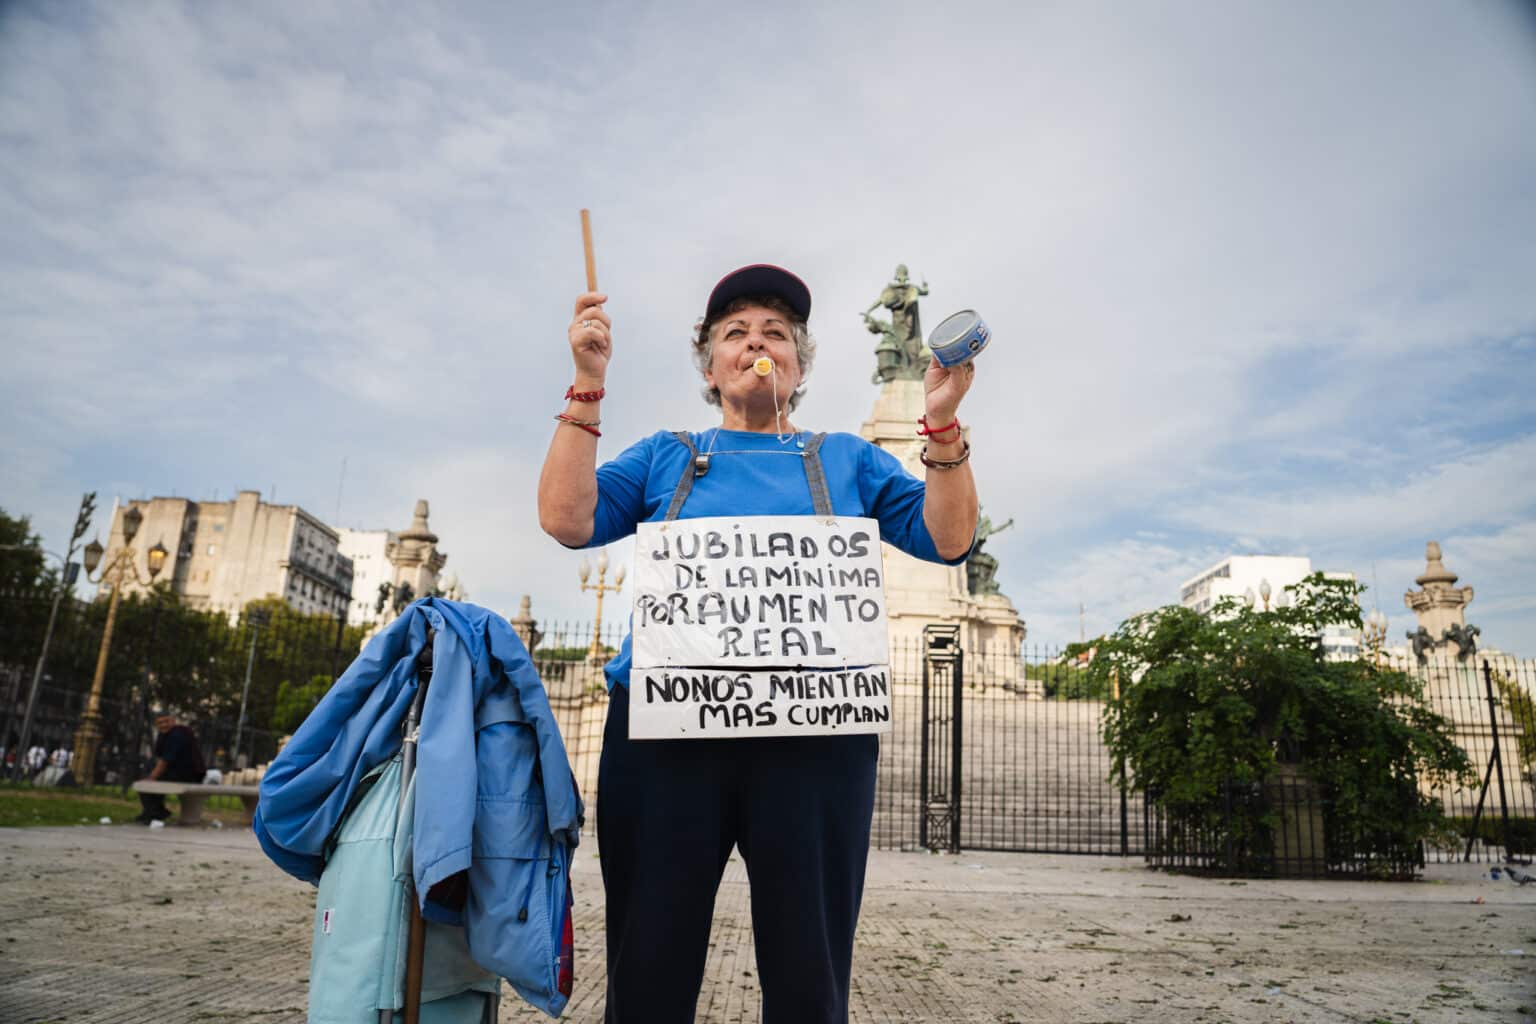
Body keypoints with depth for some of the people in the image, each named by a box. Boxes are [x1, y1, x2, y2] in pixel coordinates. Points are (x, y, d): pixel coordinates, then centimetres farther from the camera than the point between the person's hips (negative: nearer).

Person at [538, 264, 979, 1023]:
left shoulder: (847, 460, 16)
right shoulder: (666, 456, 16)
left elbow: (948, 540, 5)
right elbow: (566, 520, 0)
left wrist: (942, 422, -9)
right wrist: (588, 387, -6)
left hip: (814, 737, 0)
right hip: (667, 733, 1)